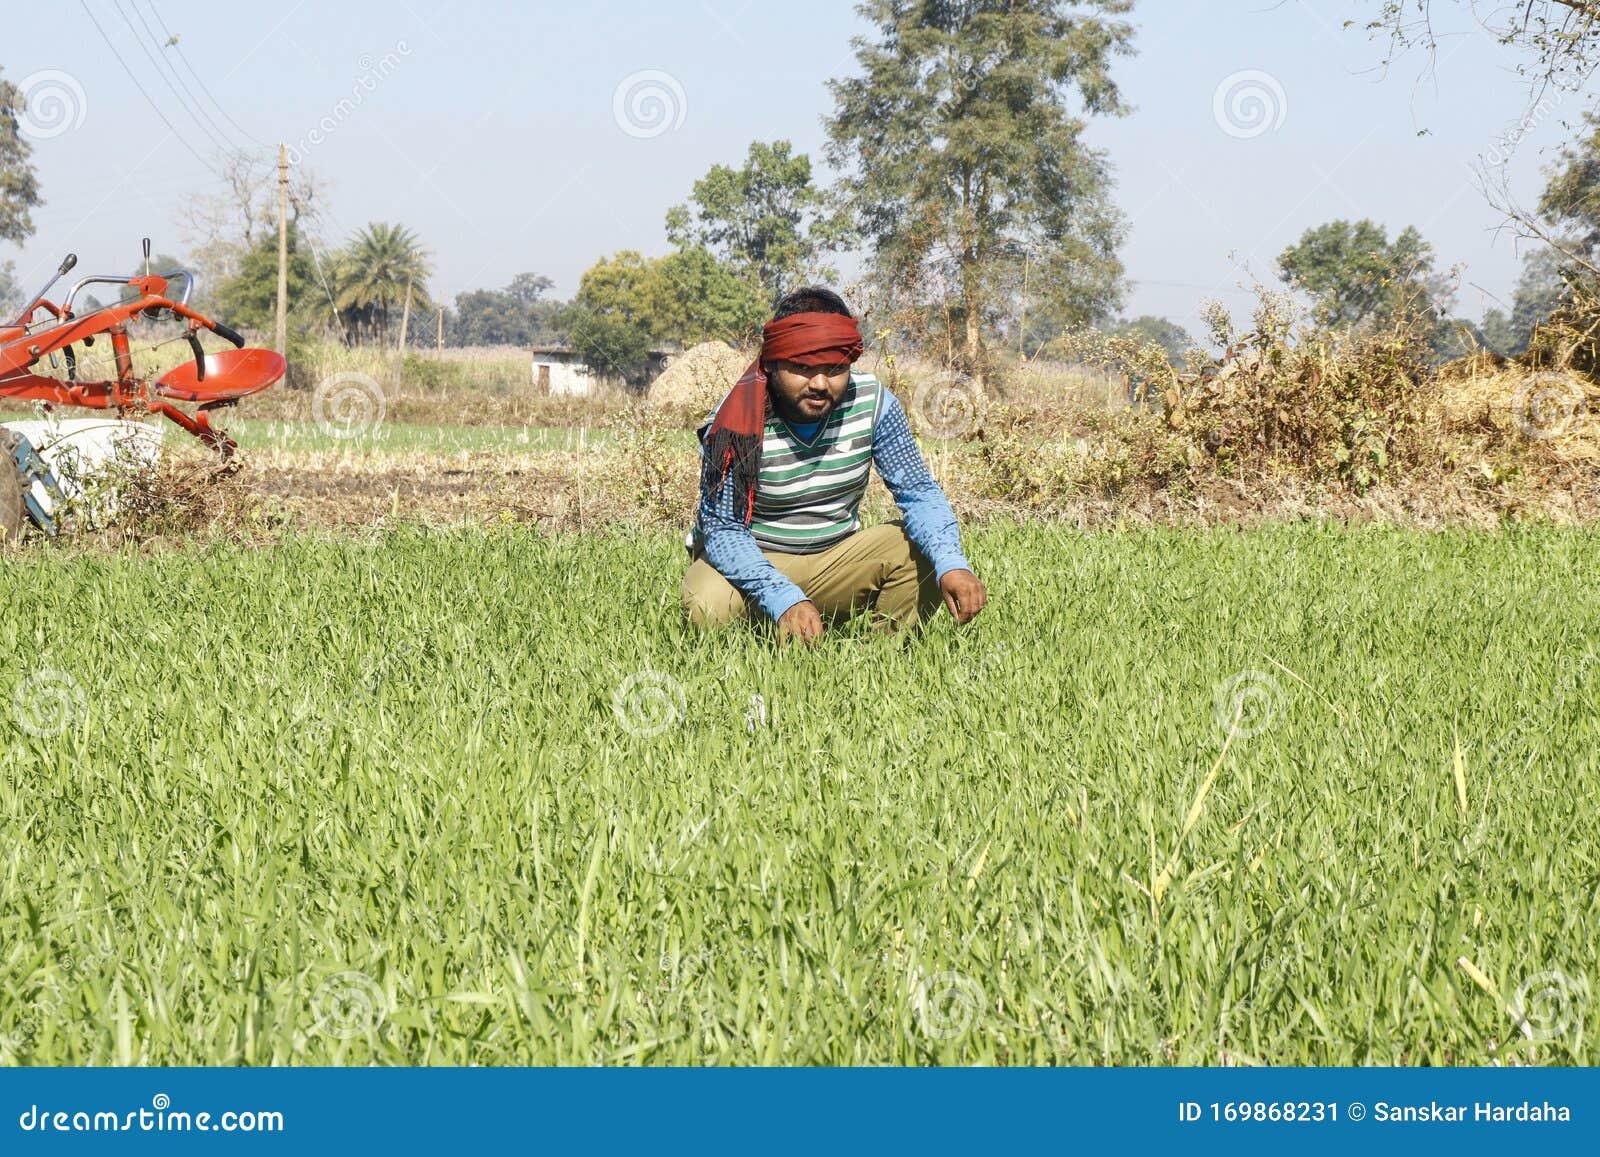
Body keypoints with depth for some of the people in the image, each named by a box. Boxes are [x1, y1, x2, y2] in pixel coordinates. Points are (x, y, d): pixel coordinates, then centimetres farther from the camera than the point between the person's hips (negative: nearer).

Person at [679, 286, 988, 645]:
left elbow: (919, 493, -12)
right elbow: (723, 530, -24)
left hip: (836, 560, 3)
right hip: (754, 561, -3)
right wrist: (784, 600, -42)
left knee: (925, 549, -20)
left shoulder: (873, 403, -11)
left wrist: (952, 565, -34)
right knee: (710, 606, -35)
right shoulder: (737, 423, -22)